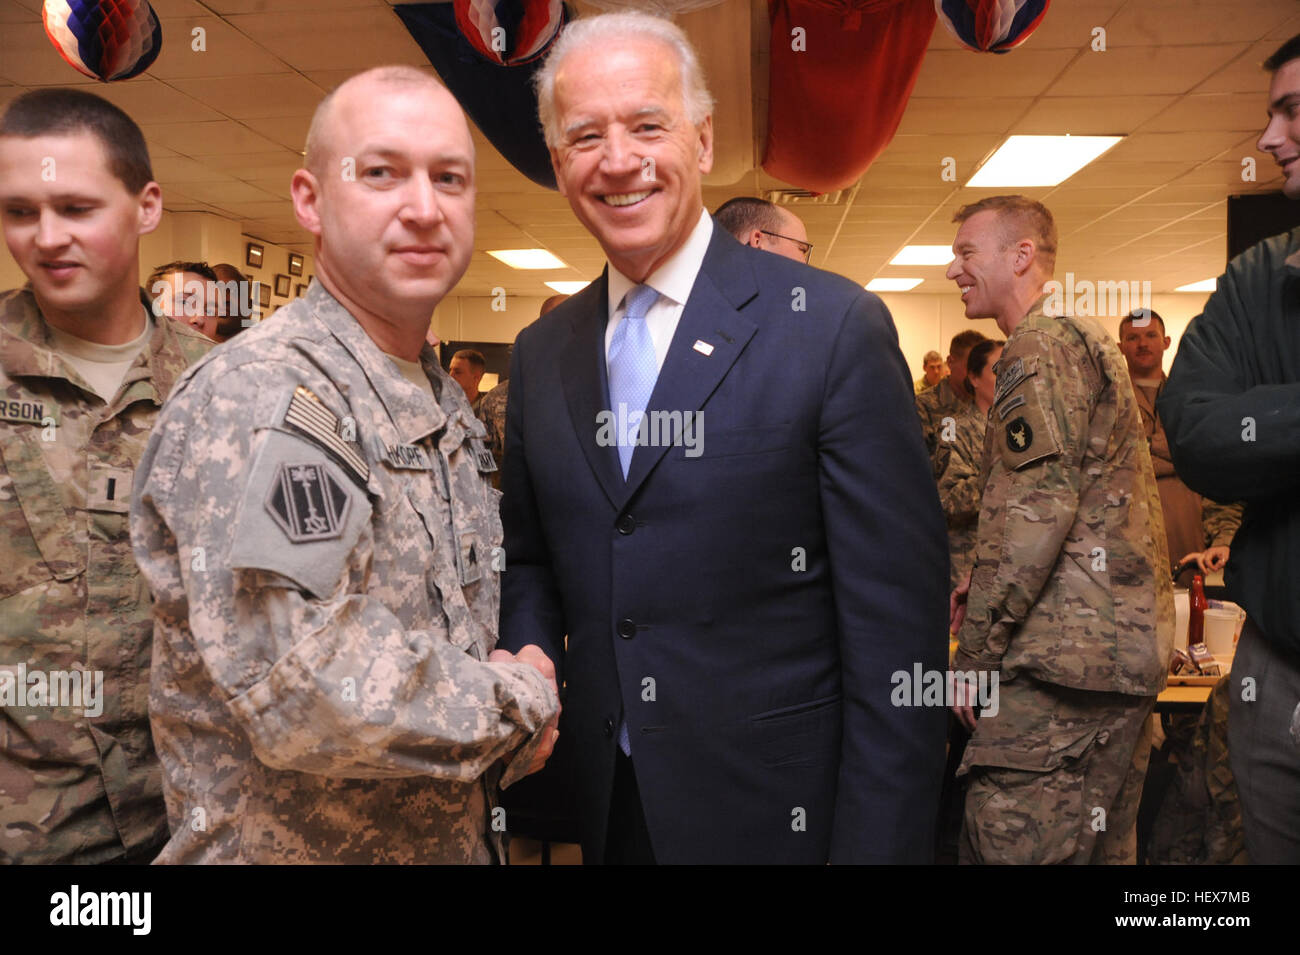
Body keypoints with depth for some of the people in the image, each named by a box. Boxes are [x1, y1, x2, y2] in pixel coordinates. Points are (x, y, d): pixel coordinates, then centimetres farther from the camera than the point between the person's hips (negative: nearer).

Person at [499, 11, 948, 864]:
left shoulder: (834, 327, -13)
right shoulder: (541, 353, 3)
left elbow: (899, 628, -14)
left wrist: (877, 842, -16)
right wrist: (530, 654, -7)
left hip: (778, 814, -4)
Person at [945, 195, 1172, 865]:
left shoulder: (1040, 346, -10)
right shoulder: (1085, 339, 22)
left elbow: (1039, 504, -19)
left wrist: (974, 648, -14)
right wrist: (982, 586, 17)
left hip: (1067, 654, -11)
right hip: (1125, 645, 11)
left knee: (1011, 841, -7)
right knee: (1102, 843, 17)